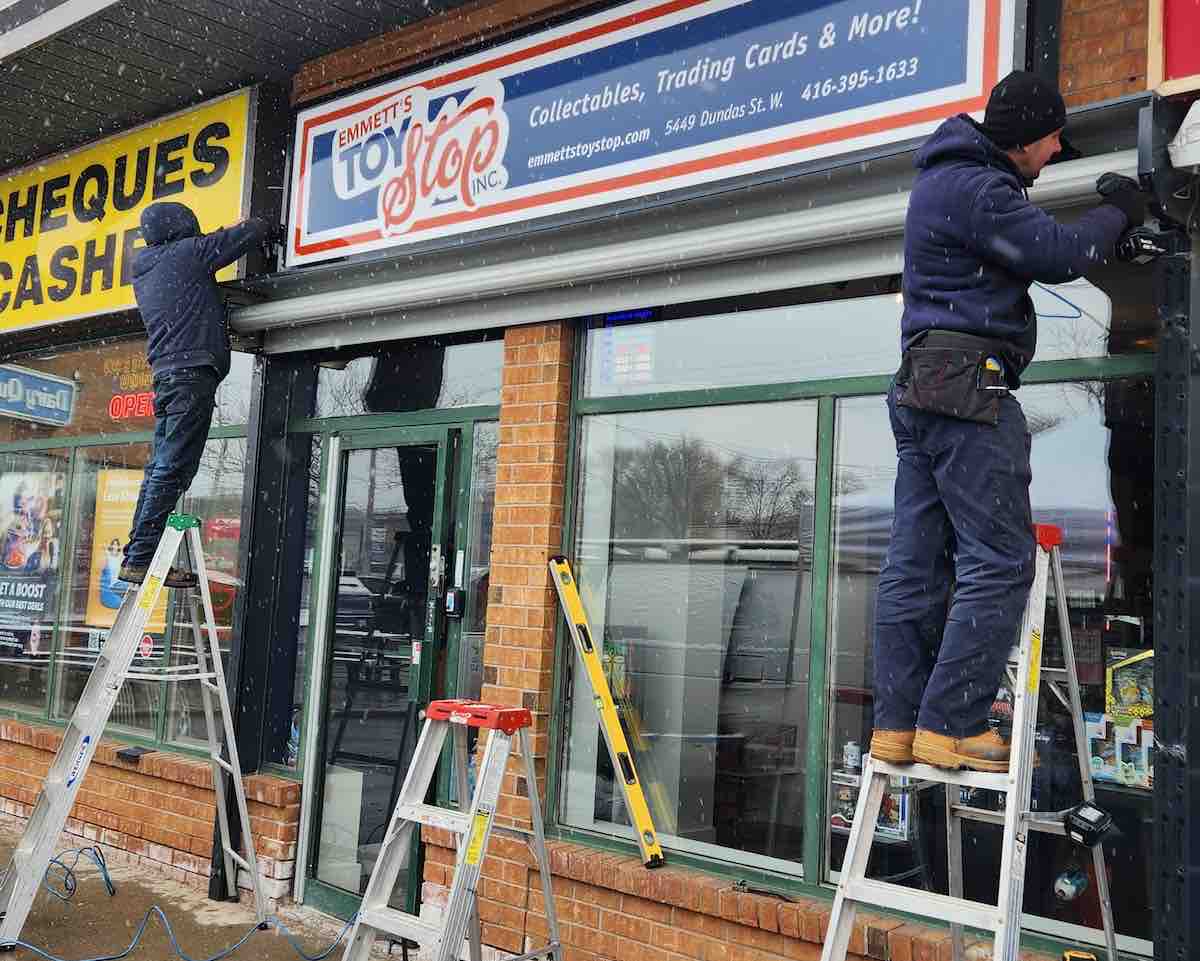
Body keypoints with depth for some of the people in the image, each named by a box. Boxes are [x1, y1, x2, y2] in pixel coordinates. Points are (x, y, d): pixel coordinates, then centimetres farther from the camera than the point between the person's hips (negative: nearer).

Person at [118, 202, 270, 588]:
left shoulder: (143, 272, 24)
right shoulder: (187, 252, 2)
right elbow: (250, 232, 5)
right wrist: (262, 224, 25)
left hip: (164, 373, 9)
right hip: (193, 370, -9)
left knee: (160, 468, 8)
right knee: (173, 469, -12)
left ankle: (136, 556, 5)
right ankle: (141, 557, -16)